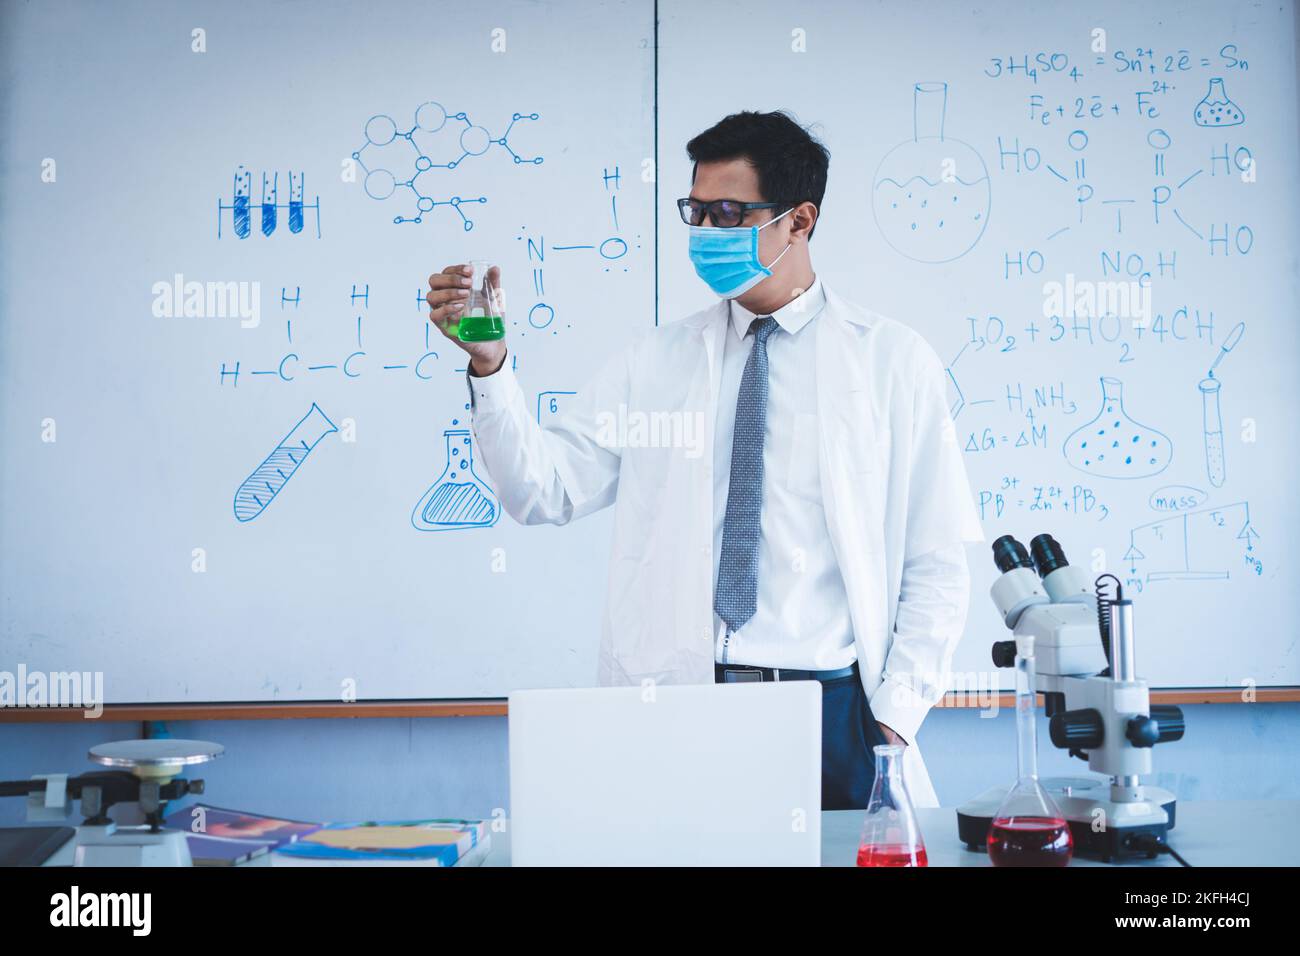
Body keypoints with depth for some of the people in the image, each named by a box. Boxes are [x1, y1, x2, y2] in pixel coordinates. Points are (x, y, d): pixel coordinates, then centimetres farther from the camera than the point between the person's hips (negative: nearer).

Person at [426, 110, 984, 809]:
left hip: (827, 712, -1)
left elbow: (937, 567, 3)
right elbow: (544, 490, 1)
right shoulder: (655, 360, 10)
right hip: (670, 711, 1)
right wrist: (490, 365, -12)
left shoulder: (892, 361, 4)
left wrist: (895, 720, -5)